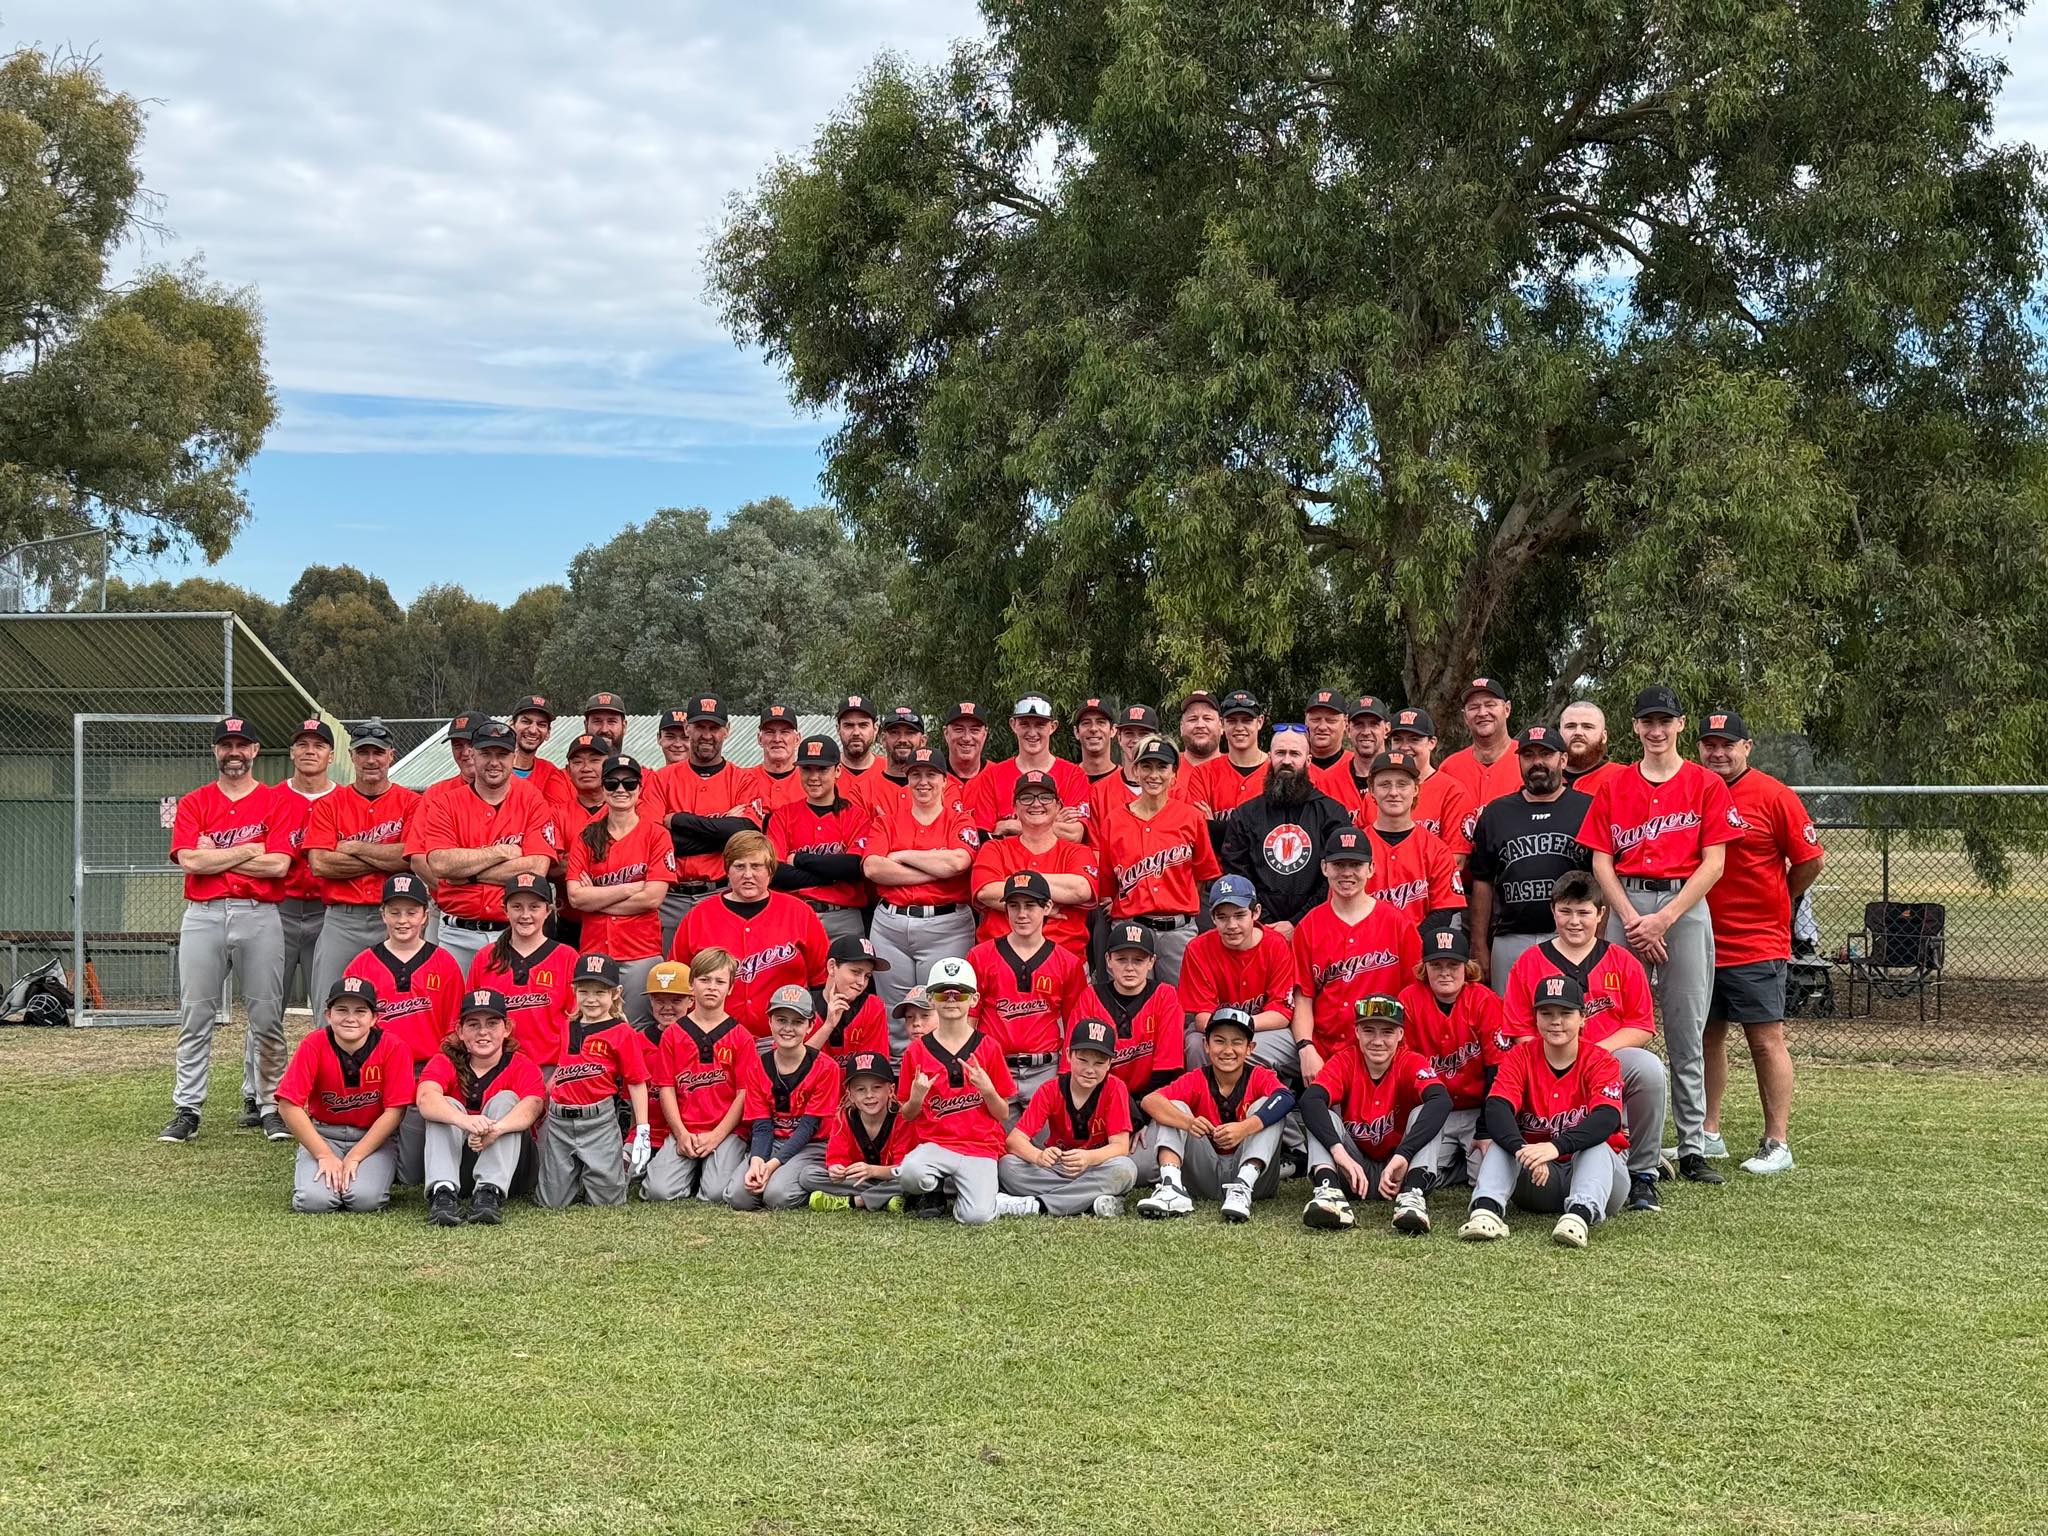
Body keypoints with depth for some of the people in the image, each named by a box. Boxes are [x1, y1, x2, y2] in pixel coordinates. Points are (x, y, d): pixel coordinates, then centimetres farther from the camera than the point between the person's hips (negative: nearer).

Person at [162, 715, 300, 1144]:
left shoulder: (280, 802, 6)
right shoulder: (193, 804, 11)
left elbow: (279, 864, -7)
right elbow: (189, 860, -5)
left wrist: (216, 857, -4)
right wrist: (249, 850, -4)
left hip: (260, 917, -1)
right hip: (203, 916, 1)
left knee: (267, 1019, 1)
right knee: (195, 1018, 2)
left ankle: (272, 1106, 9)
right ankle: (186, 1110, 6)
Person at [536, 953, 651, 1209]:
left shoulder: (623, 1034, -5)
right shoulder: (568, 1029, 12)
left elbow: (637, 1083, -6)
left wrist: (642, 1131, -10)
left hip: (599, 1122, -4)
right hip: (559, 1121, 4)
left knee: (606, 1200, -2)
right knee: (552, 1202, 4)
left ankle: (624, 1160, 27)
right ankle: (579, 1178, 35)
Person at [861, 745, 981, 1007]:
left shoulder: (960, 821, 6)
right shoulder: (887, 821, 12)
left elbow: (957, 861, -13)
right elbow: (872, 868, -5)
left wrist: (903, 855, -4)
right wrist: (935, 872, -9)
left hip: (946, 927, -2)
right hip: (890, 925, 2)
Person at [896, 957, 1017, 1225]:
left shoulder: (988, 1048, 5)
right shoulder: (917, 1050, 7)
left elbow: (1003, 1115, 6)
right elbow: (907, 1115, 10)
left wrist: (987, 1090, -13)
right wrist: (917, 1098, -11)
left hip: (981, 1146, 0)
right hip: (935, 1144, 1)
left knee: (975, 1217, -25)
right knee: (910, 1173, -35)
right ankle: (943, 1187, 0)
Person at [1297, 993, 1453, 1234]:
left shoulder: (1412, 1063, -11)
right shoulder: (1344, 1062, -8)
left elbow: (1442, 1101, -33)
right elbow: (1309, 1100, -28)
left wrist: (1402, 1155, -45)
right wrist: (1339, 1152, -45)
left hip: (1398, 1171, -1)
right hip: (1354, 1170, 1)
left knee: (1424, 1113, -23)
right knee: (1324, 1115, -19)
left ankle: (1413, 1195, -43)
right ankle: (1328, 1189, -44)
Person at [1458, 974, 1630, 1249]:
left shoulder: (1601, 1062, -7)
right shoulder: (1520, 1057, -1)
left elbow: (1607, 1118, -27)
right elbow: (1497, 1109, -19)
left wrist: (1556, 1147, -45)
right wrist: (1522, 1150, -42)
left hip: (1594, 1172, -2)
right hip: (1536, 1183, 2)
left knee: (1596, 1145, -32)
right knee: (1503, 1141, -23)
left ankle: (1581, 1214, -55)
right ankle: (1487, 1209, -45)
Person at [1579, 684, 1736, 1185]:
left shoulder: (1706, 785, 4)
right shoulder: (1612, 787, 10)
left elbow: (1714, 863, -2)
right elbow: (1601, 862, 6)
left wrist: (1664, 919, -9)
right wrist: (1632, 919, -7)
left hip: (1685, 907, -2)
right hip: (1625, 907, 2)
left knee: (1687, 1035, 0)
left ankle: (1693, 1149, 3)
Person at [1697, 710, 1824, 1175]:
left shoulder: (1773, 796, -7)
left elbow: (1810, 862, -3)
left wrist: (1771, 904, 6)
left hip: (1758, 944, -5)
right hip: (1700, 941, 5)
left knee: (1766, 1040, -3)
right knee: (1707, 1036, 12)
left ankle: (1777, 1144, 0)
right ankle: (1707, 1135, 21)